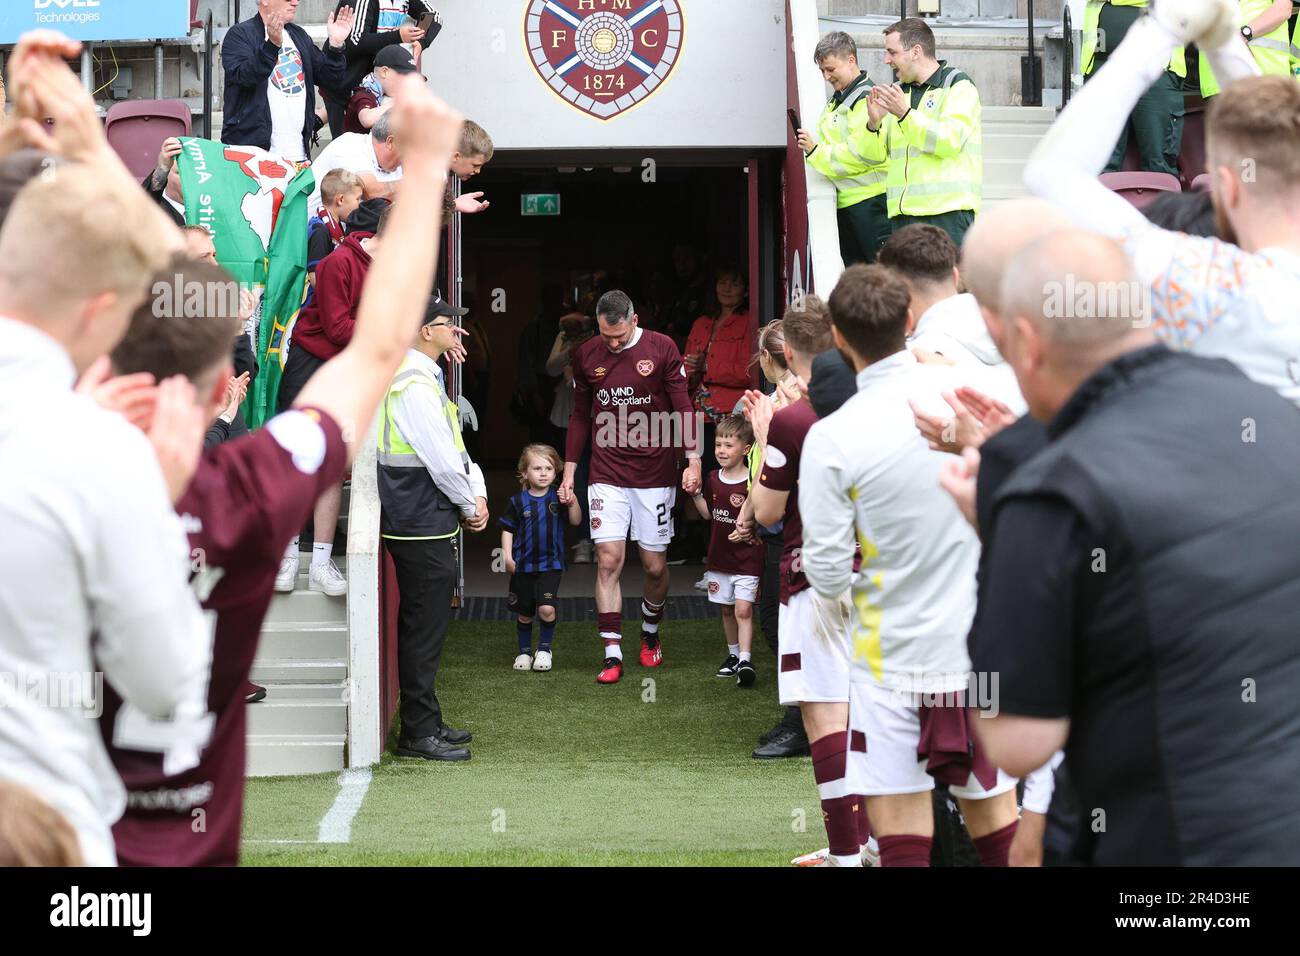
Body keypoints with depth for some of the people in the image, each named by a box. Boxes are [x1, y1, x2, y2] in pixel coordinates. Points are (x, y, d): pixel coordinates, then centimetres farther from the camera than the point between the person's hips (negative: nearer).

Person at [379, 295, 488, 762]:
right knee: (424, 624, -6)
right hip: (421, 525, -11)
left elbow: (454, 446, 19)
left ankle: (426, 722, 24)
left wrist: (477, 494, 6)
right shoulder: (413, 385, -17)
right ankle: (418, 733, -2)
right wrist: (470, 505, -6)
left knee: (427, 622, 16)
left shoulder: (426, 380, 17)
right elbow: (440, 458, -19)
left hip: (424, 523, 11)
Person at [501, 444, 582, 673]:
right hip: (523, 565, 1)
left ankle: (545, 649, 5)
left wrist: (572, 503, -23)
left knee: (546, 609, -16)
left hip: (550, 564, -1)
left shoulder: (558, 497, -2)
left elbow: (576, 521, -6)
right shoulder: (518, 501, -2)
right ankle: (524, 652, 28)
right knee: (524, 614, 10)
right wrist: (507, 556, -5)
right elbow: (508, 530, 4)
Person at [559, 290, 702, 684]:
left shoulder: (661, 349, -3)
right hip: (607, 476, 1)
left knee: (655, 565, 5)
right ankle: (612, 655, -7)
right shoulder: (586, 355, 4)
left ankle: (650, 633, 32)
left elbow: (683, 407, 0)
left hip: (655, 474, -1)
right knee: (608, 561, -9)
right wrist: (569, 471, 11)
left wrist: (693, 462, -8)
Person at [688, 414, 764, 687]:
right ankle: (733, 655, 27)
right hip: (719, 558, 6)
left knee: (743, 609, -12)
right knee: (726, 610, 14)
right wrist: (696, 494, 2)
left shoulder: (753, 482, -13)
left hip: (747, 559, -6)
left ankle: (745, 661, -14)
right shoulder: (713, 479, 5)